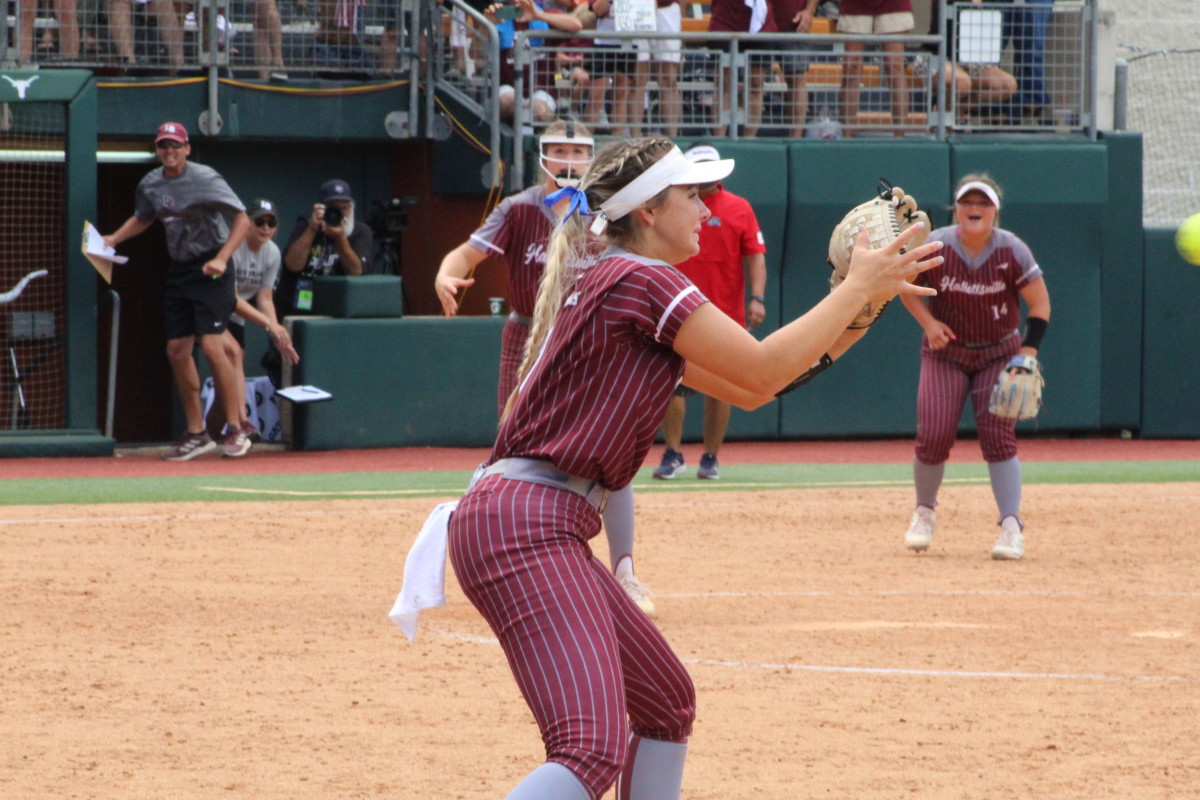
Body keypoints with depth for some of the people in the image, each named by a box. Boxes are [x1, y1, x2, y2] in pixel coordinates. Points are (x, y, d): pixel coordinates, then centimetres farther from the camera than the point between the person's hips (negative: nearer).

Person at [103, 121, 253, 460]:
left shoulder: (204, 179, -15)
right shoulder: (151, 184, 5)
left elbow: (242, 218, -16)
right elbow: (142, 218, 26)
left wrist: (221, 259, -26)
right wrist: (113, 239, 11)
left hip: (210, 270, -7)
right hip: (179, 270, 7)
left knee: (211, 346, -17)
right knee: (177, 350, 4)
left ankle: (234, 429, -8)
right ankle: (196, 434, 13)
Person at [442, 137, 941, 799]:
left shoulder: (605, 281, 22)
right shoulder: (640, 280, -8)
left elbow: (742, 389, 26)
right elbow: (762, 372, -8)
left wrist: (843, 323, 19)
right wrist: (857, 287, 1)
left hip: (548, 531, 11)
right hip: (523, 525, -11)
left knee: (665, 702, 23)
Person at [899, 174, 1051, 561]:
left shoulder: (1012, 251, -15)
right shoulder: (935, 247, -14)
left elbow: (1039, 303, -7)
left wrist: (1028, 352, -18)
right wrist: (927, 322, -11)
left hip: (999, 354, 0)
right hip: (946, 351, 1)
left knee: (998, 435, -14)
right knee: (933, 436, -10)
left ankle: (1012, 527, -11)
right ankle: (925, 511, 16)